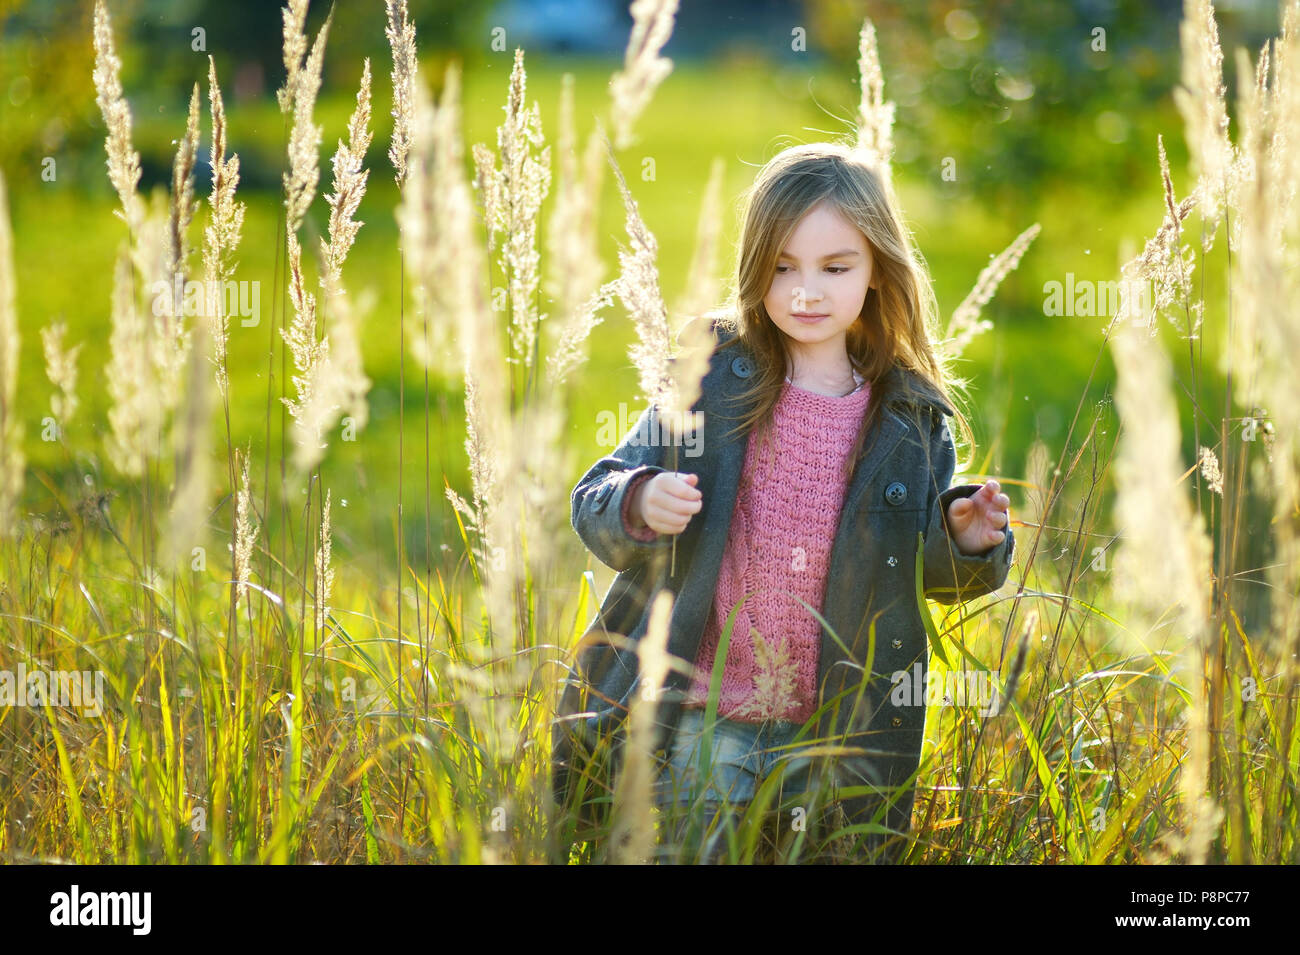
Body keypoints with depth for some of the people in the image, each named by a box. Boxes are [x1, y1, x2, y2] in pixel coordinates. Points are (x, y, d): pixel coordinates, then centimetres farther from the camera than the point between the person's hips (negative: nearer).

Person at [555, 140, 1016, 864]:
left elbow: (933, 573, 9)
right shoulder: (711, 382, -3)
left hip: (837, 742, 1)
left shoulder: (911, 419, 1)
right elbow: (594, 506, -2)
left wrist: (969, 541, -13)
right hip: (694, 720, -1)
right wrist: (639, 504, -24)